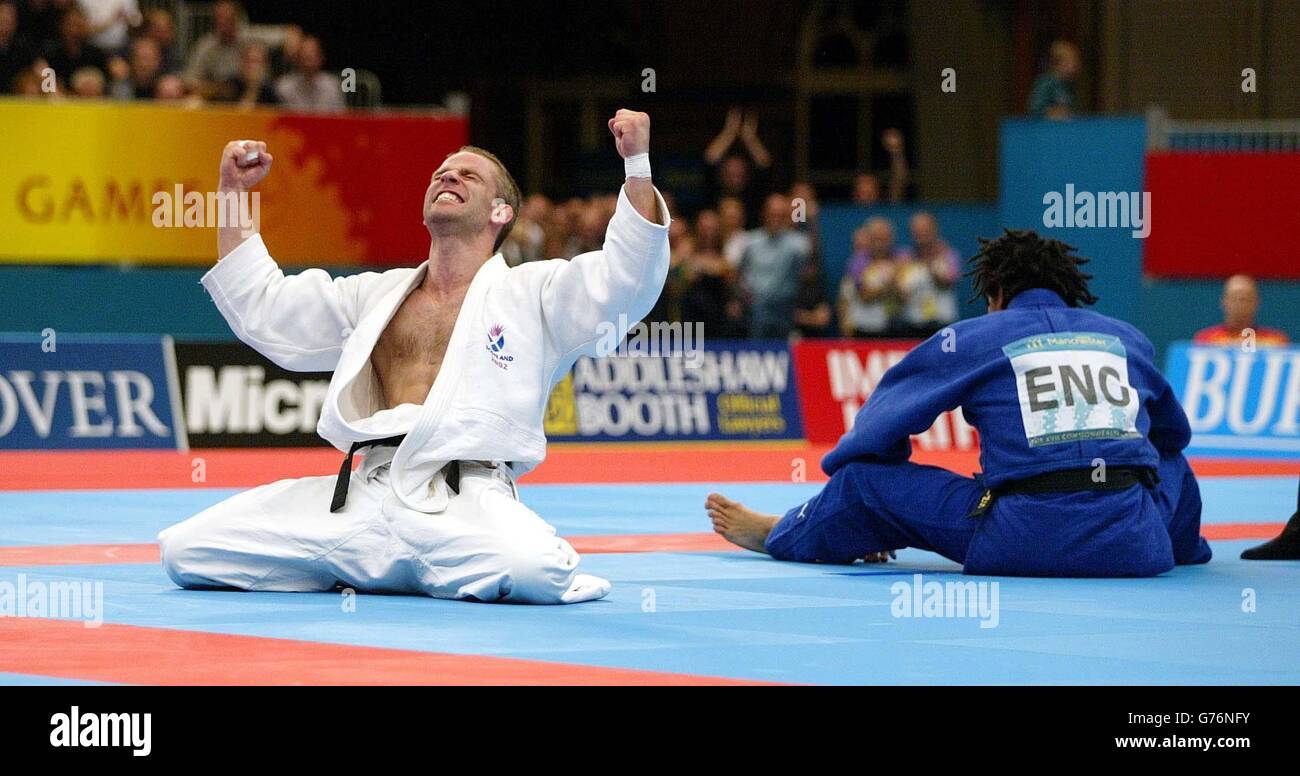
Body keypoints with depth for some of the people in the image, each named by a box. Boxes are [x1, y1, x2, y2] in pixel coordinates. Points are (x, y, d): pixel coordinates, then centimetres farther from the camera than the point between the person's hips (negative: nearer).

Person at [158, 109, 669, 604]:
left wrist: (637, 164, -11)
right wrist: (233, 194, 28)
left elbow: (627, 277, -1)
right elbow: (261, 310, 32)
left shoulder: (532, 295, 14)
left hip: (464, 504, -5)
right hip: (363, 499, 5)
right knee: (186, 551, -7)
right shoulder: (376, 296, 28)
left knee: (533, 573, -39)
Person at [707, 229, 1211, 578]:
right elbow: (1173, 432, 34)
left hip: (1027, 543, -3)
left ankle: (782, 535, 38)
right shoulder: (1127, 340, 18)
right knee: (1171, 461, 39)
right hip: (1137, 546, 3)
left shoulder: (975, 339, 10)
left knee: (870, 480, 14)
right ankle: (1182, 547, 63)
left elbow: (884, 419, 18)